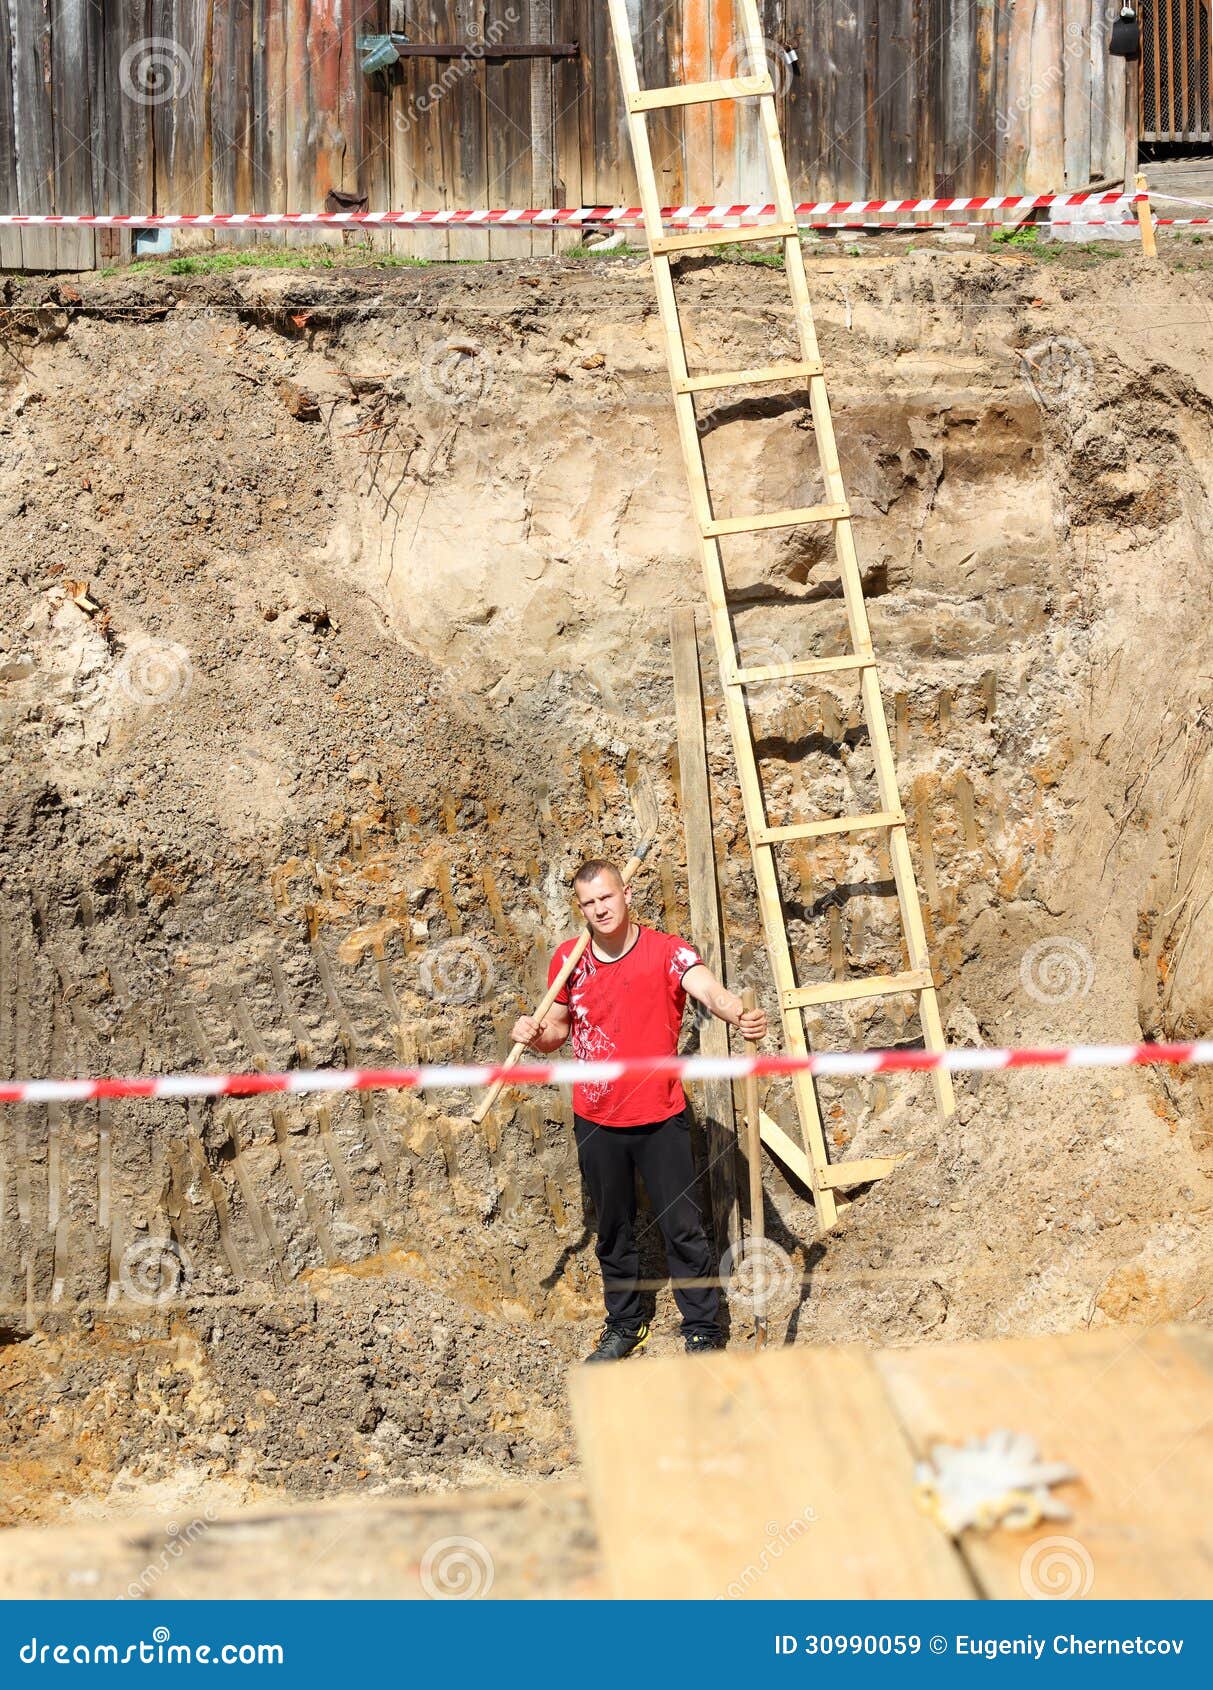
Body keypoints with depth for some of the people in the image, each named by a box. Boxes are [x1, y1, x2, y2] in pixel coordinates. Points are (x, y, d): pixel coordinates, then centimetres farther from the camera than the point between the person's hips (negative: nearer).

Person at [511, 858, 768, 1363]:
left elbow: (709, 989, -30)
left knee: (683, 1227, 2)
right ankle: (624, 1323, 33)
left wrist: (741, 1015, -52)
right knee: (613, 1230, 17)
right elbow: (557, 1029, 13)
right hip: (597, 1122, 3)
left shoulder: (666, 951, -11)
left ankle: (703, 1329, 15)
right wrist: (535, 1036, -11)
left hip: (660, 1118, -3)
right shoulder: (569, 959, 0)